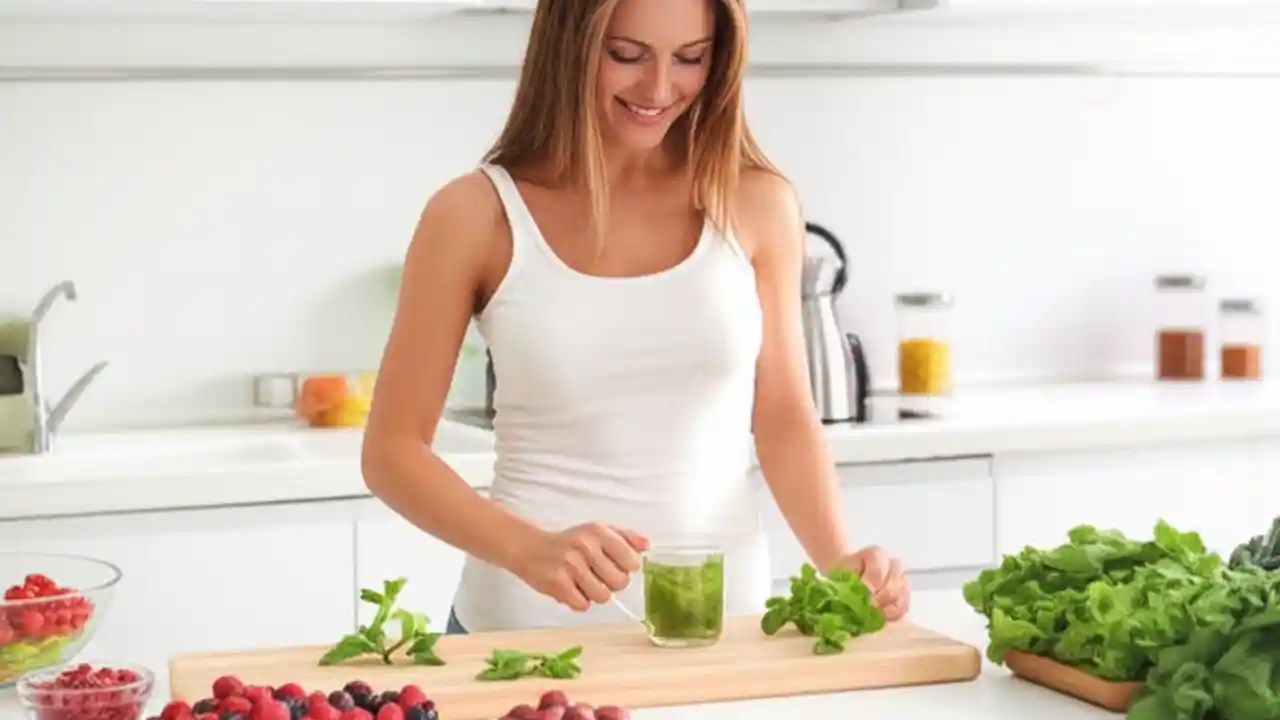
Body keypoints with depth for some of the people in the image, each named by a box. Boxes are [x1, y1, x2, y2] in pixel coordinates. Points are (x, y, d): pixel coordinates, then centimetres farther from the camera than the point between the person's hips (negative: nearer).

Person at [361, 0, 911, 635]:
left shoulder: (756, 206, 2)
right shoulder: (477, 216, -4)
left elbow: (784, 417, 7)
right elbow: (393, 449, -3)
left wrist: (837, 560, -10)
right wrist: (528, 549, -19)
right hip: (530, 627, -2)